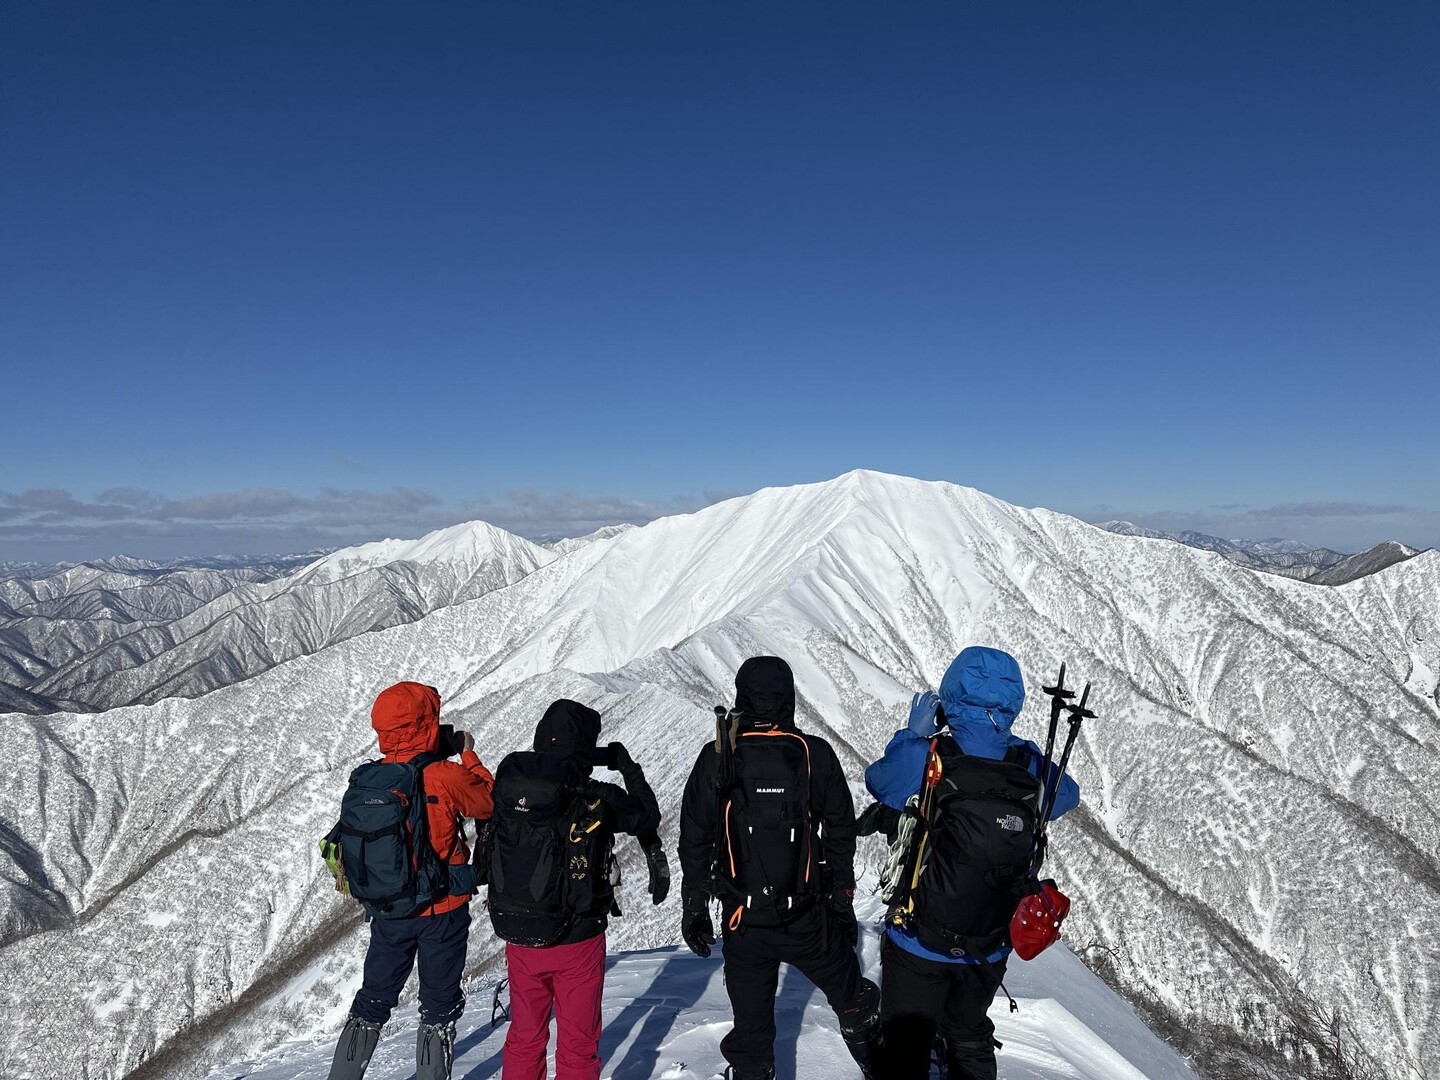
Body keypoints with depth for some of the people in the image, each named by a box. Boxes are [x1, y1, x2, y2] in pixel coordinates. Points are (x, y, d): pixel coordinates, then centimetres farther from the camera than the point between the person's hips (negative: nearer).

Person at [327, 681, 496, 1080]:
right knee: (439, 1003, 14)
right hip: (443, 912, -4)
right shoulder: (447, 776, -22)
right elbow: (492, 803, -7)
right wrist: (468, 755, 1)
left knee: (372, 1001, 22)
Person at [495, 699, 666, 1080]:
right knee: (578, 1042, 16)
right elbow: (648, 815, -3)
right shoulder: (598, 800, -21)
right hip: (577, 941, -3)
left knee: (524, 1038, 23)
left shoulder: (508, 784, -15)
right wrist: (627, 765, 8)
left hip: (519, 940, 3)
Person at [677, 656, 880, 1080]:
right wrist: (844, 905, 12)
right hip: (809, 918, 0)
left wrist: (694, 910, 9)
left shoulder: (716, 758, -8)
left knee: (751, 1027, 17)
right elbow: (841, 838, 0)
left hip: (743, 921, 1)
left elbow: (694, 841, -2)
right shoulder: (816, 754, -8)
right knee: (856, 1005, 21)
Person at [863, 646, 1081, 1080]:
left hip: (919, 943, -3)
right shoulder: (1032, 767, -15)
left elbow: (878, 781, -4)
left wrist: (914, 734, 6)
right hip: (990, 947, 3)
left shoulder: (924, 758, -25)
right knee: (970, 1041, 29)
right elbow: (1068, 794, 9)